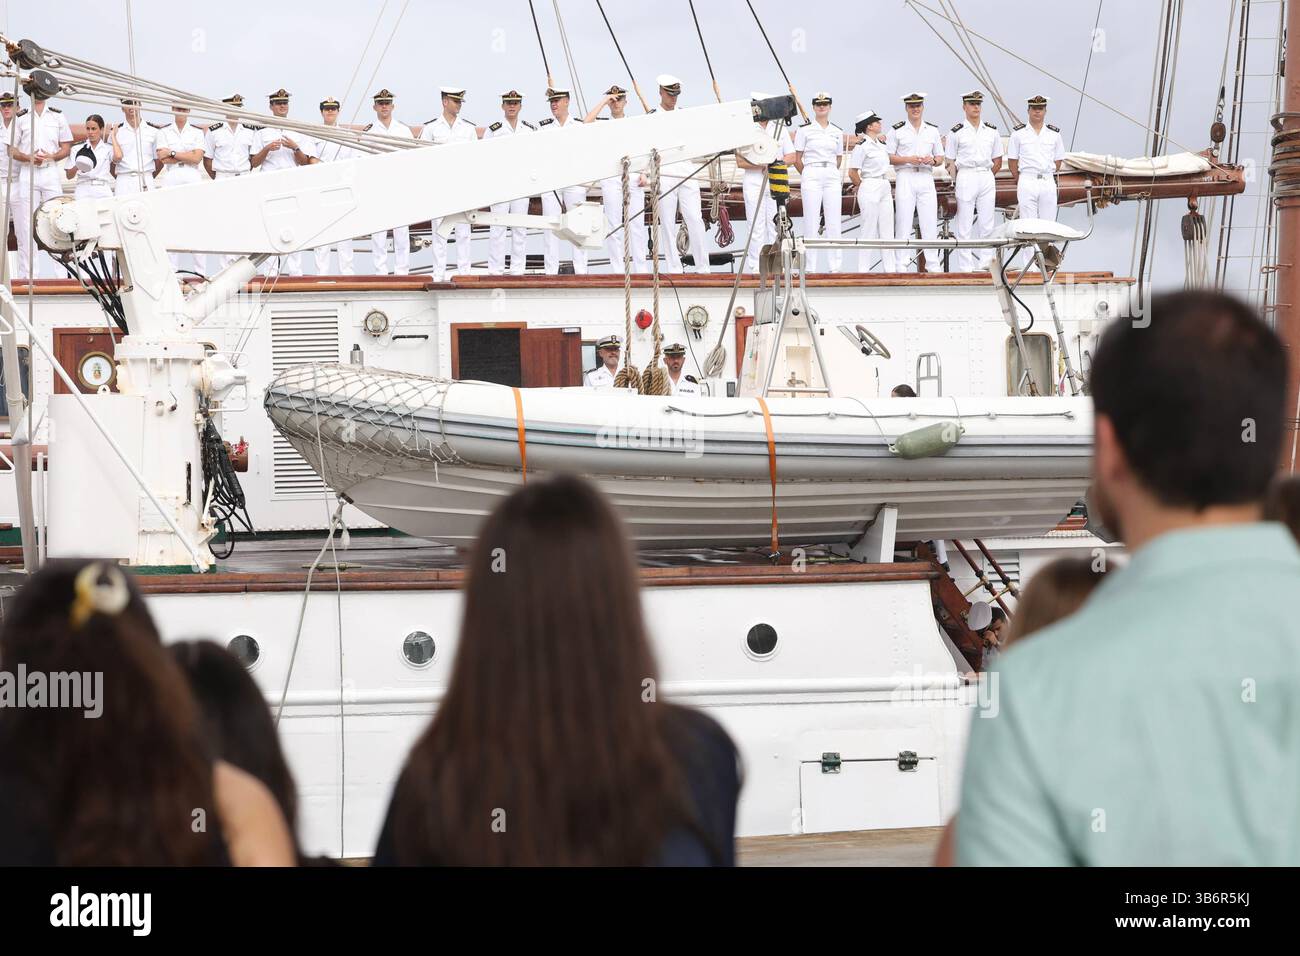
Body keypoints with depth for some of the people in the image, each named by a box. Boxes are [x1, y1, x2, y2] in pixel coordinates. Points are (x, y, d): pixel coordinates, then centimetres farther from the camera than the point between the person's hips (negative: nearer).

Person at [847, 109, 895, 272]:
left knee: (887, 230, 7)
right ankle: (863, 269, 0)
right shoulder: (862, 146, -11)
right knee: (868, 230, -5)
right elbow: (852, 173, -11)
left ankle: (890, 268, 10)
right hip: (870, 189, -8)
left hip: (885, 187, 8)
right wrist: (863, 188, 0)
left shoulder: (881, 143, 13)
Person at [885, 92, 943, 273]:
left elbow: (940, 158, 18)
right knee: (903, 223, -5)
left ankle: (933, 265, 3)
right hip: (905, 178, -3)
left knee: (930, 222, 0)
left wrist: (932, 160, -5)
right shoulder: (897, 130, 4)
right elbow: (888, 157, 1)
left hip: (926, 178, 3)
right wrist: (908, 159, -13)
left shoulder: (932, 130, 14)